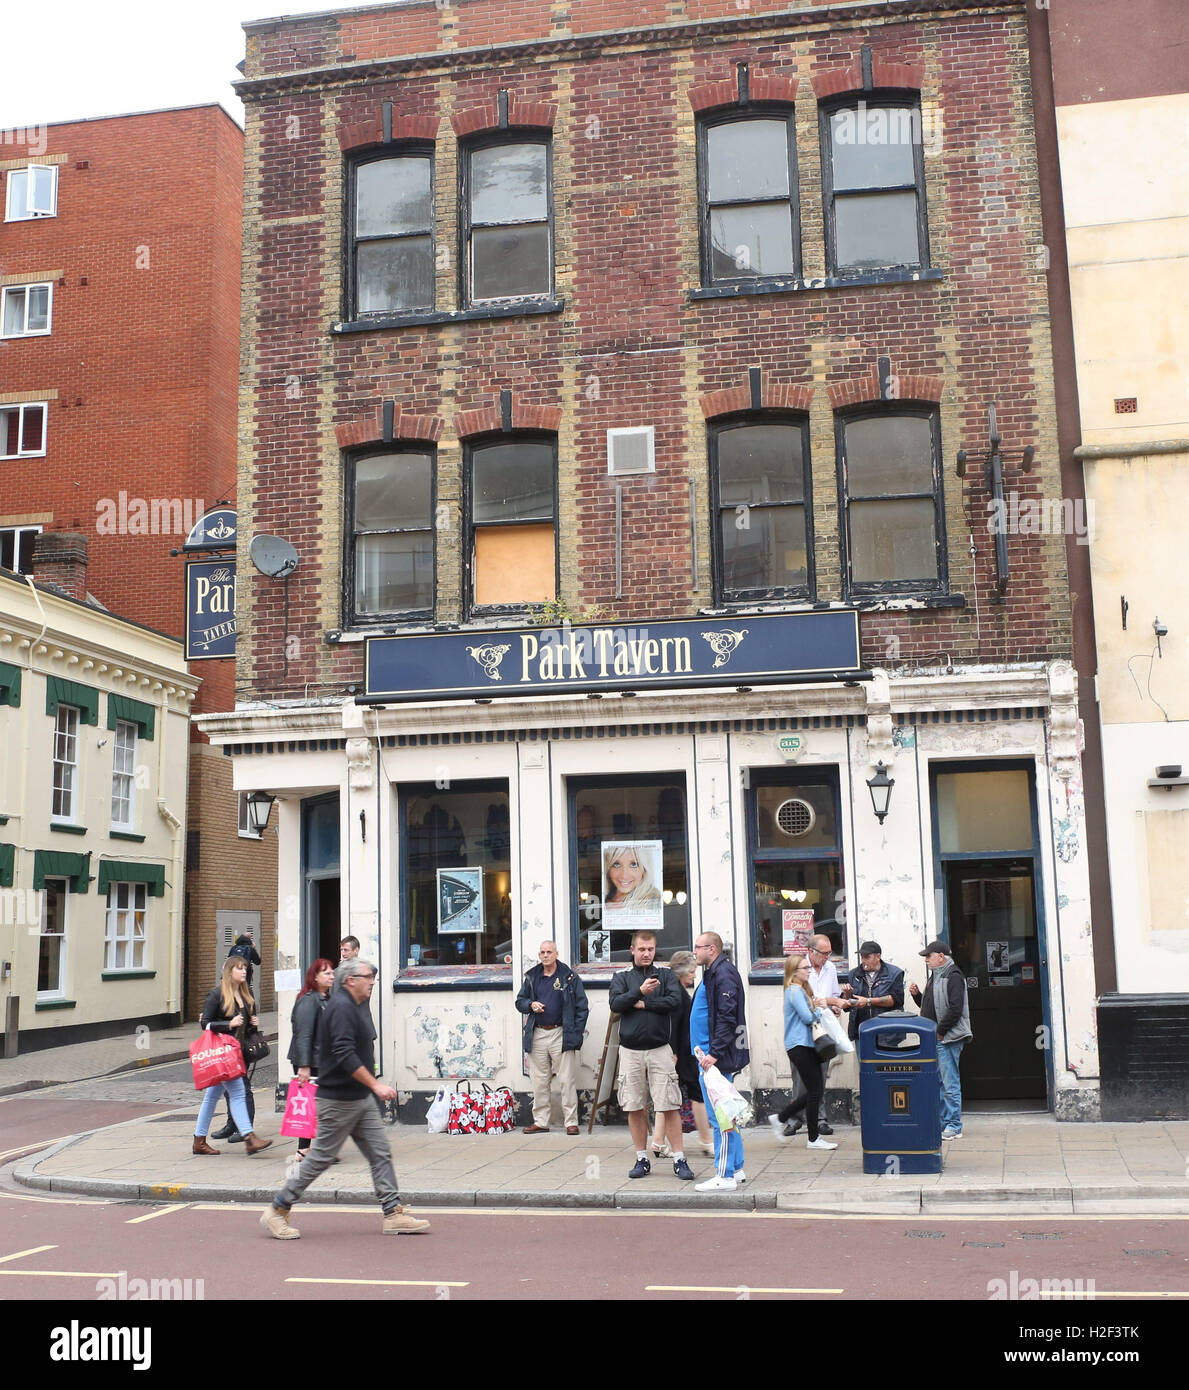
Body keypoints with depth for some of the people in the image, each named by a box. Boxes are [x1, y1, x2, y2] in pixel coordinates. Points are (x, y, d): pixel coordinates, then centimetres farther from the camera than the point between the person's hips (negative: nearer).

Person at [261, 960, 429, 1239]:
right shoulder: (341, 1007, -17)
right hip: (339, 1100, -10)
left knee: (381, 1153, 5)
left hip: (360, 1099, 10)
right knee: (321, 1156, -1)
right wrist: (375, 1084, -26)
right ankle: (277, 1211, 11)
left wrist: (374, 1084, 20)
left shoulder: (354, 1007, 14)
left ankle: (394, 1214, 7)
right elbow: (345, 1055, -26)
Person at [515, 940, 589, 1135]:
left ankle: (571, 1121, 1)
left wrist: (577, 1033, -7)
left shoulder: (569, 977, 1)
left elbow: (582, 1007, 1)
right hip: (537, 1035, 4)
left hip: (561, 1034, -4)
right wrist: (531, 1005, -5)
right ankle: (540, 1121, 14)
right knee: (539, 1081, 7)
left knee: (567, 1080, -4)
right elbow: (519, 1002, 18)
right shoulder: (531, 977, 12)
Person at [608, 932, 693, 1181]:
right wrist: (640, 991, -18)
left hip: (659, 1050, -1)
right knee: (635, 1108, 6)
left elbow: (675, 1002, -8)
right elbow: (615, 1004, -7)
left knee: (670, 1107, -5)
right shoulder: (622, 977, 9)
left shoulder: (666, 976, 8)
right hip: (630, 1051, 1)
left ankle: (679, 1160, 2)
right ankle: (642, 1160, 17)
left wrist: (643, 1004, -7)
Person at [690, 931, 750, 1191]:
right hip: (709, 1056, 11)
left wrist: (714, 1053, -23)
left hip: (717, 1058, -11)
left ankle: (725, 1176, -4)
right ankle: (736, 1169, 22)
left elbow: (726, 1018, -21)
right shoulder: (712, 973, 17)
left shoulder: (724, 974, -14)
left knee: (720, 1116, -7)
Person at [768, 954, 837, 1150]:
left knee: (814, 1090, 11)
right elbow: (807, 1017, -18)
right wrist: (819, 1010, -1)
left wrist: (815, 1006, 1)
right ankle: (814, 1139, 4)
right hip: (799, 1045, -10)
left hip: (805, 1044, 10)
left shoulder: (801, 990, 18)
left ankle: (781, 1118, 21)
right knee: (814, 1091, -5)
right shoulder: (795, 990, -13)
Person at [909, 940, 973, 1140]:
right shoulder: (935, 977, 18)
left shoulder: (953, 977, -11)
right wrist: (917, 995, 8)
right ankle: (943, 1123, 19)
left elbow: (955, 1009, -19)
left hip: (948, 1039, -10)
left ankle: (954, 1127, -2)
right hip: (935, 1040, 10)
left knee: (950, 1082, -6)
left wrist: (940, 1031, -16)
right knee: (936, 1082, 12)